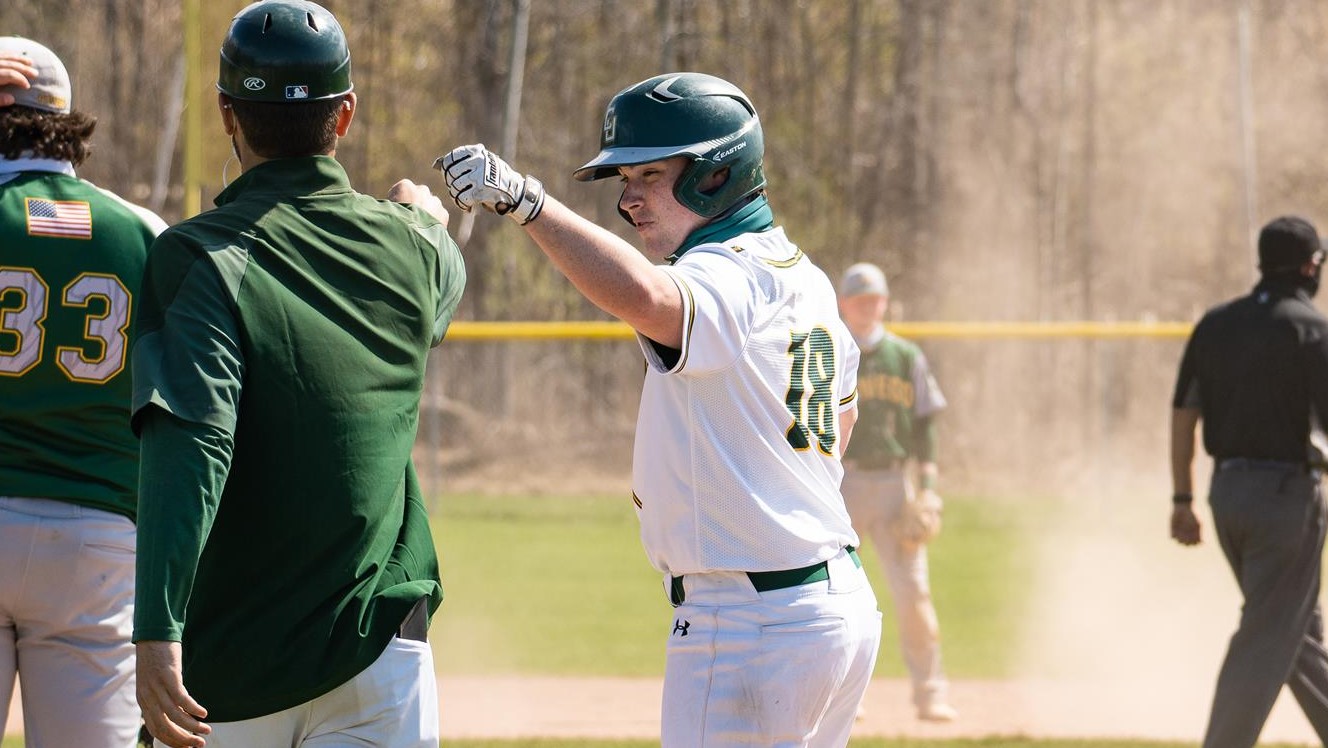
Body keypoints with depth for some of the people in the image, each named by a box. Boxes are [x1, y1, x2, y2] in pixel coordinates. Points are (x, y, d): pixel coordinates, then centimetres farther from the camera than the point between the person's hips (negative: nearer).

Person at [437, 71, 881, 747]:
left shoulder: (729, 278, -18)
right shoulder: (805, 279, 13)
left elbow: (646, 297, -41)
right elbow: (842, 402, 29)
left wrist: (523, 199, -43)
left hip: (749, 625, -10)